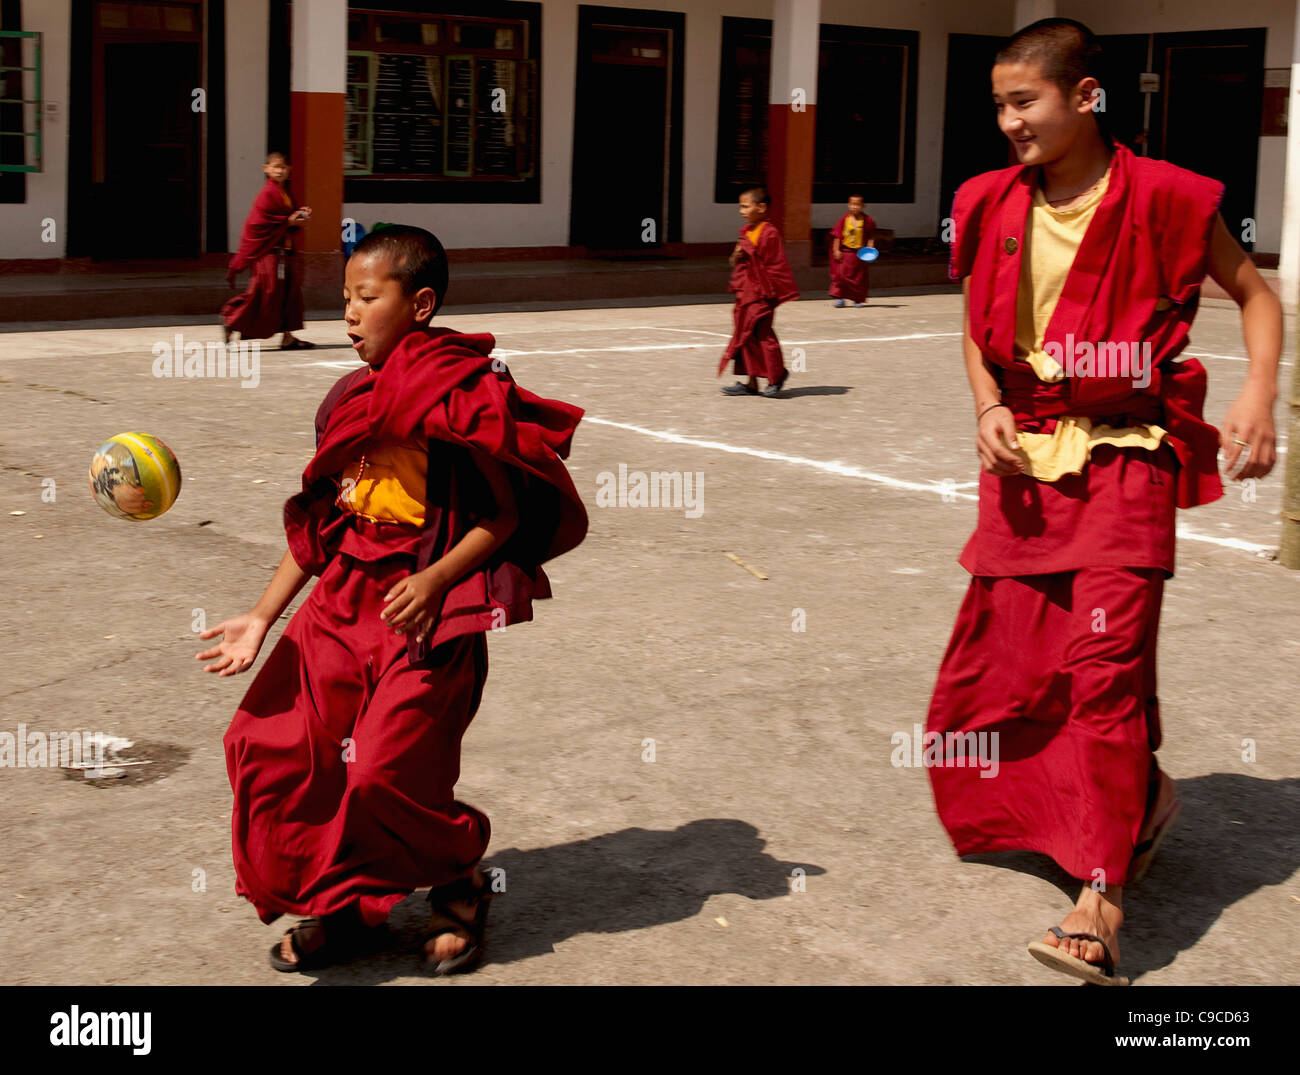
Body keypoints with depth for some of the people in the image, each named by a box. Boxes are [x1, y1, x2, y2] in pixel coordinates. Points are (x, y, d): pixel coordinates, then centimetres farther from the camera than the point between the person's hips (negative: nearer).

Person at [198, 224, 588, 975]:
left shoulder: (467, 391, -11)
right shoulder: (353, 398, 10)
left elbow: (504, 515, -10)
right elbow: (319, 521, 13)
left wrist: (437, 579, -24)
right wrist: (263, 619, 9)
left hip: (429, 614, -7)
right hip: (343, 603, 7)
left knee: (388, 772, -13)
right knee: (267, 742, 0)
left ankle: (462, 886, 18)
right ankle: (346, 905, 18)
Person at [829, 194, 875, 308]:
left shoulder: (868, 221, -4)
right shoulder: (844, 219, -4)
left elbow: (870, 238, 2)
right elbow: (837, 235, -1)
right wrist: (836, 250, -6)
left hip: (860, 253, 0)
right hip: (845, 252, 0)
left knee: (859, 276, 7)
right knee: (841, 274, -6)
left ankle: (858, 299, 21)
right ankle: (839, 297, 3)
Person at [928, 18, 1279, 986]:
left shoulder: (1159, 198, -10)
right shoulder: (992, 205, 3)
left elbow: (1255, 294, 1)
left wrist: (1259, 398, -14)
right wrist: (988, 409, -3)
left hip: (1125, 457, -6)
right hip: (1026, 461, 6)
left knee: (1105, 657, -16)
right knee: (997, 654, 11)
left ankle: (1102, 900, -13)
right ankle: (1139, 795, 36)